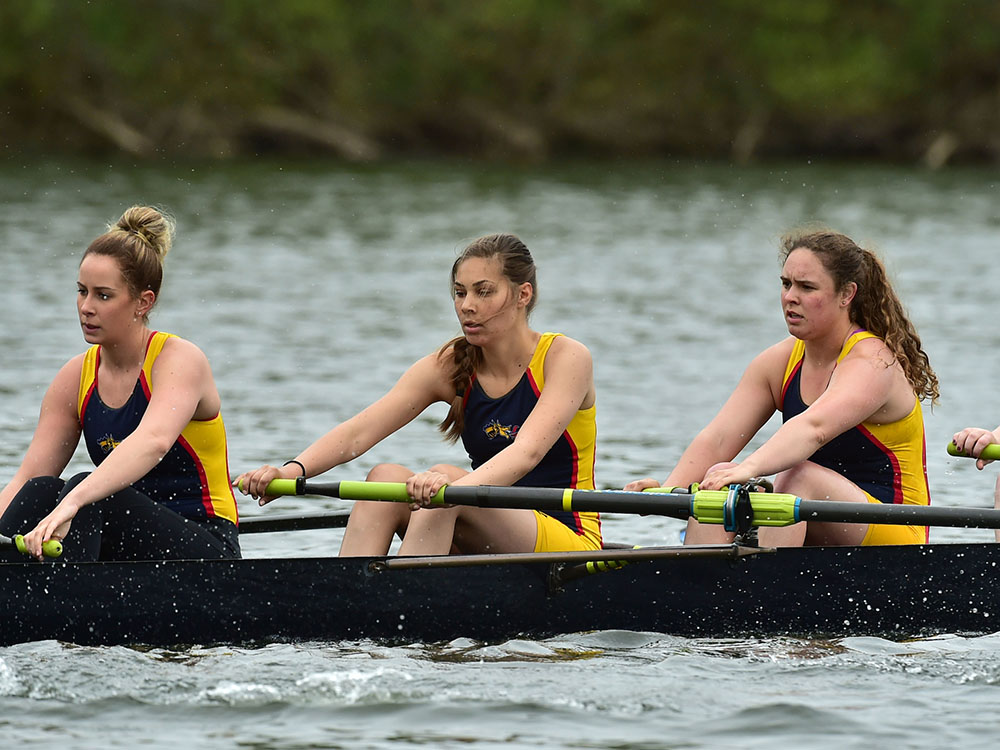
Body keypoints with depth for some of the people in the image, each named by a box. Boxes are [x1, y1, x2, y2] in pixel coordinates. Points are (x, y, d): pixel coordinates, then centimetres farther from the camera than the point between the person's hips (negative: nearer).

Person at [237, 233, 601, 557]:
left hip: (570, 545, -5)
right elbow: (358, 432, -10)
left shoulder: (564, 357, -10)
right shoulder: (451, 366, 3)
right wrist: (293, 470, -30)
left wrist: (456, 488, -48)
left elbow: (528, 450, -29)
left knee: (445, 478, -29)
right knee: (386, 477, -19)